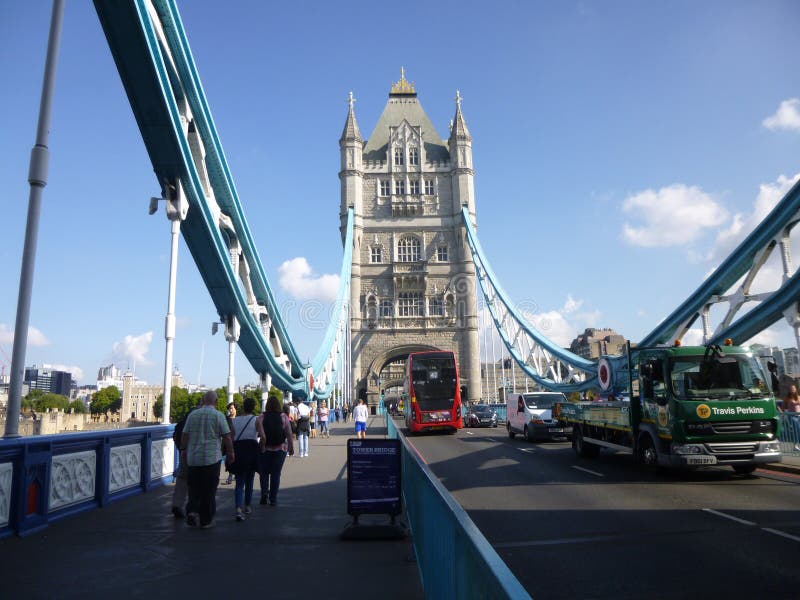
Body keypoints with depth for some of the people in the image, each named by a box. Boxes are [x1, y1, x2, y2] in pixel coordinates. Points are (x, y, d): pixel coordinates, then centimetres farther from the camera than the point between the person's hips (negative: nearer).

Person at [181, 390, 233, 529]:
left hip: (193, 458, 3)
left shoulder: (192, 414, 5)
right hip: (211, 458, -3)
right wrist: (231, 453, 3)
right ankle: (206, 520, 11)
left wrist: (183, 450, 21)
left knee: (194, 488, 14)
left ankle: (192, 510, -5)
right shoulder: (218, 415, -6)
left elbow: (184, 435, 8)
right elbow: (226, 437, -7)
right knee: (209, 491, 6)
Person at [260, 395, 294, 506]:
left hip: (265, 449, 0)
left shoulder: (262, 417, -4)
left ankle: (264, 492, 0)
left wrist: (261, 446, -2)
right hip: (280, 449, 0)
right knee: (276, 474, 8)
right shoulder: (284, 416, -3)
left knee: (264, 473, 16)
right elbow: (289, 434, -3)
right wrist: (291, 447, 5)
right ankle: (273, 499, 10)